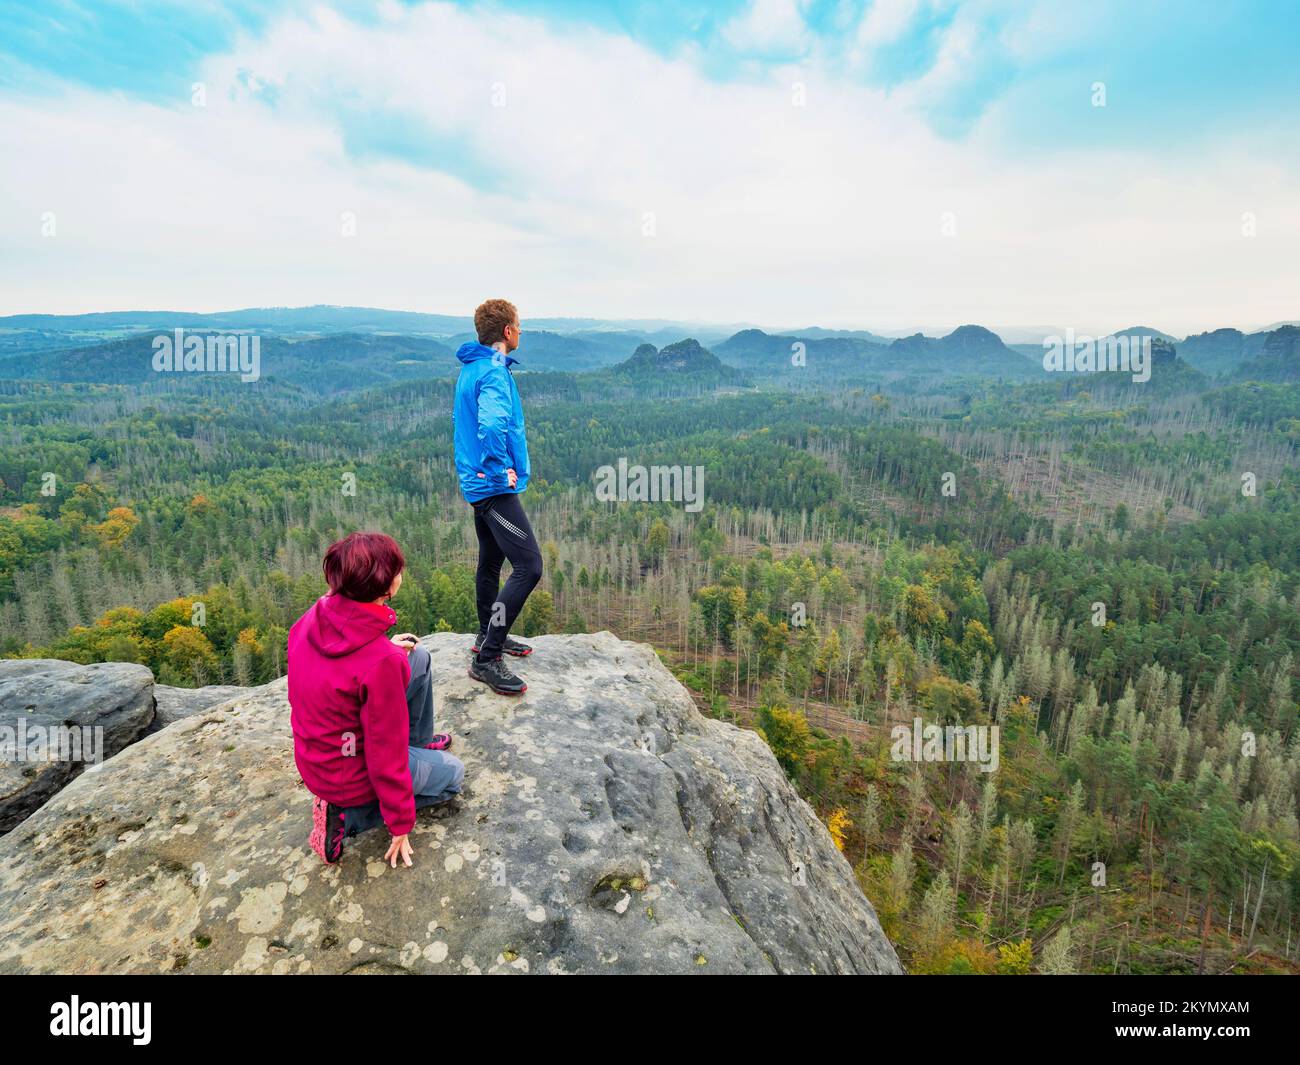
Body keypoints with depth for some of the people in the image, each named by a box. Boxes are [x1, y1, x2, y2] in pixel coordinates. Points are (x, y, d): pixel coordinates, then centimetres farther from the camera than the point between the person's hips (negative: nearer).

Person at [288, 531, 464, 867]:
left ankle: (419, 741, 29)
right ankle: (346, 817, 7)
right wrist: (401, 826, -12)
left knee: (419, 658, 8)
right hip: (350, 775, -7)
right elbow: (386, 759, -25)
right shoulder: (382, 663, -36)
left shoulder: (315, 617, -15)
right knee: (453, 773, 19)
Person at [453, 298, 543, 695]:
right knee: (528, 566, -13)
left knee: (491, 561, 20)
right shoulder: (493, 372, -17)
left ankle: (489, 636, 35)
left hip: (478, 482, 11)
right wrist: (500, 471, -22)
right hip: (495, 486, -11)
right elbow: (492, 425, -35)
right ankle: (486, 658, -9)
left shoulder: (471, 368, 15)